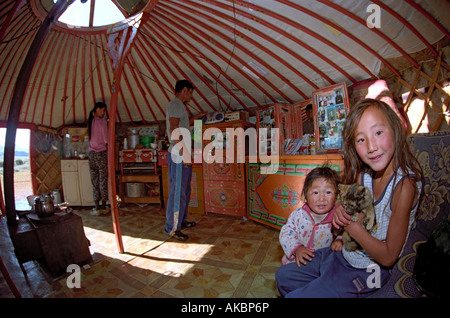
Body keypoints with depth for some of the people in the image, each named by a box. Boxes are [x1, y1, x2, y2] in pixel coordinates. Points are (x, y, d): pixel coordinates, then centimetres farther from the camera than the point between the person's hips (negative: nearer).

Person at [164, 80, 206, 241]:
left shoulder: (178, 105, 23)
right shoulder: (176, 104, -8)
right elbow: (174, 128, -21)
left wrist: (197, 117, 44)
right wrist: (183, 152, -25)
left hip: (181, 155, 11)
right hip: (179, 155, -11)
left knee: (184, 190, 16)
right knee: (178, 191, -6)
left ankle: (180, 221, 28)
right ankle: (172, 228, 5)